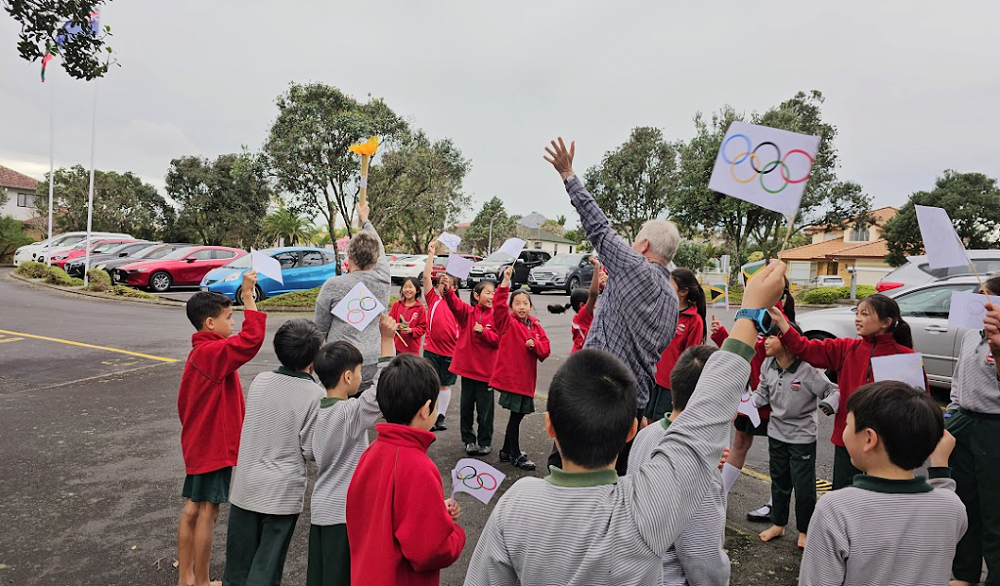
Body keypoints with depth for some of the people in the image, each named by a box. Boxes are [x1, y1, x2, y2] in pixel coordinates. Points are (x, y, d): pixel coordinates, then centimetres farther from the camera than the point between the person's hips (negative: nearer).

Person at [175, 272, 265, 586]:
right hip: (215, 445, -10)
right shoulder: (214, 352, -21)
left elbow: (184, 402, 17)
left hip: (199, 443, 10)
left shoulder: (199, 353, 11)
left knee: (193, 508, 16)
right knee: (208, 511, 2)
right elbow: (252, 338, -37)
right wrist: (248, 296, -32)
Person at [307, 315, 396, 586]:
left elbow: (315, 455, 11)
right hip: (344, 513, -7)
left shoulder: (317, 411, 3)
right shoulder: (350, 413, -21)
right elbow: (381, 388, -28)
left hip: (319, 509, 8)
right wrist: (387, 339, -28)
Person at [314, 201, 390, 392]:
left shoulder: (334, 285, -9)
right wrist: (365, 220, 36)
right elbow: (380, 250, 20)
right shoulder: (383, 280, -1)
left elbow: (320, 328, 2)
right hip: (375, 367, 3)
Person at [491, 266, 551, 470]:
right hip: (510, 375, -6)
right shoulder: (507, 322, -5)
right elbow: (498, 304, -22)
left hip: (526, 377, 6)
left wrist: (535, 344, -13)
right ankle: (516, 455, 14)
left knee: (518, 414, 15)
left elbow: (546, 350, 8)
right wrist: (506, 281, -29)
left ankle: (507, 451, 32)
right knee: (516, 415, -2)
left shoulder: (536, 327, 10)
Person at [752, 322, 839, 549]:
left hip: (802, 436, -5)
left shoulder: (807, 371, -22)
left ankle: (804, 531, 25)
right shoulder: (767, 365, -5)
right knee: (779, 481, 19)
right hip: (776, 432, 6)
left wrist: (828, 404, -36)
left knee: (804, 486, 5)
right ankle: (778, 524, 35)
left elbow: (832, 391, -16)